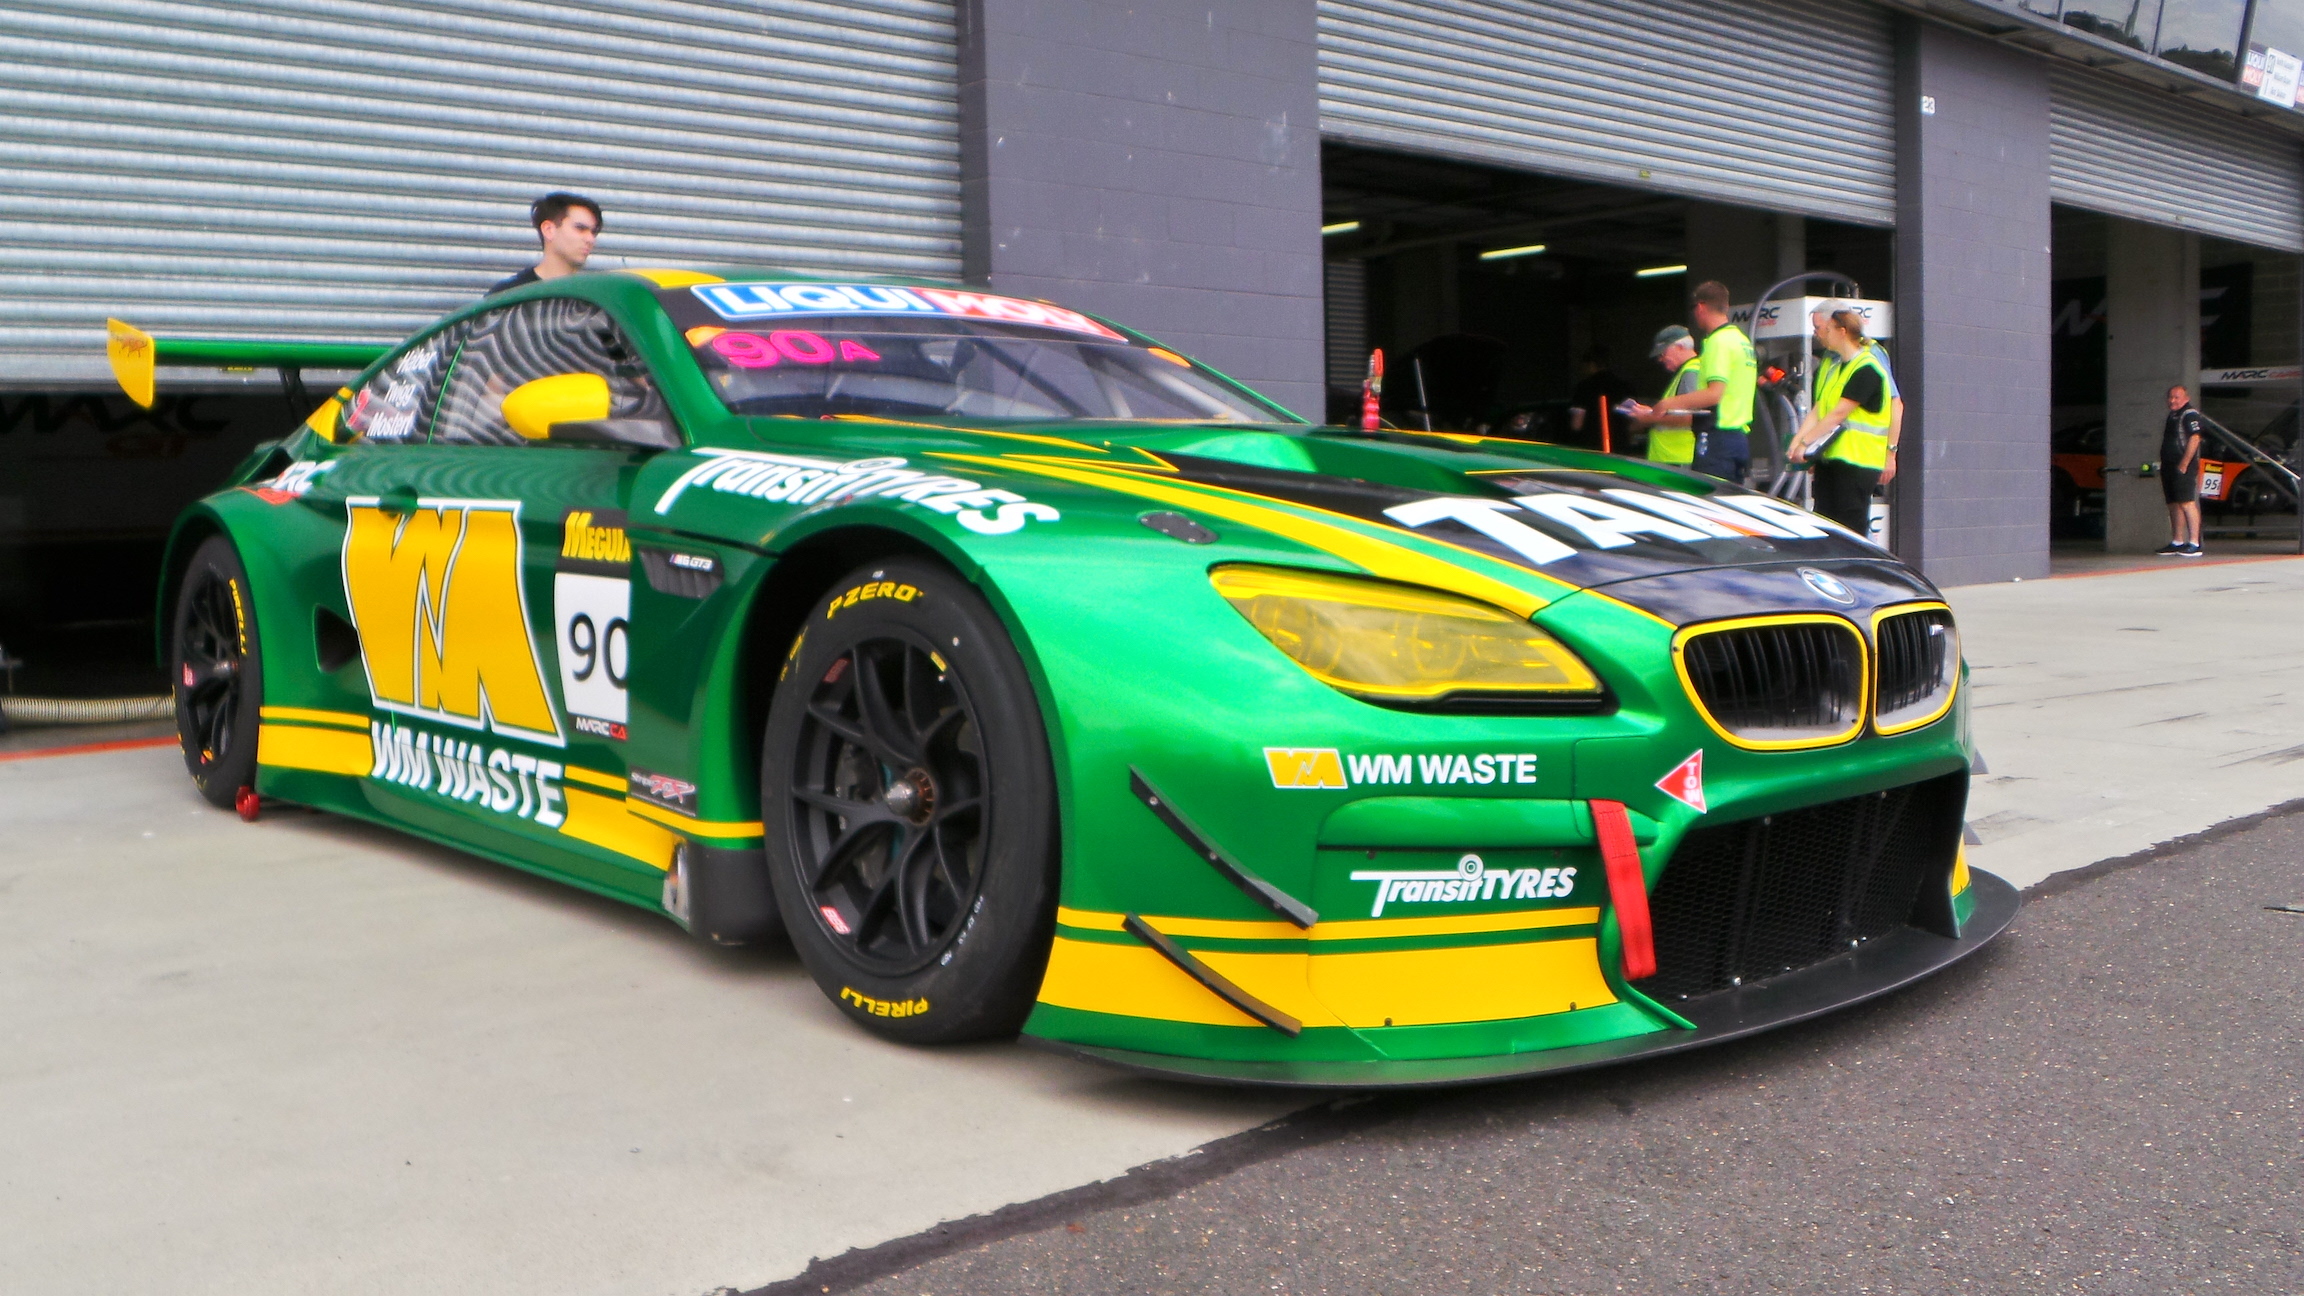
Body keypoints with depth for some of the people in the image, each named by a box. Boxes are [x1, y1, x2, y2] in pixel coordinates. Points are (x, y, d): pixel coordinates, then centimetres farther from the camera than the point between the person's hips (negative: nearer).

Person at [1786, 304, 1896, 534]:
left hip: (1857, 461, -8)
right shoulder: (1832, 366, 17)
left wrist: (1805, 442, -18)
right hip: (1829, 460, 8)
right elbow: (1817, 411, 9)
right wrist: (1796, 441, -5)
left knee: (1851, 532, -6)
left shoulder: (1866, 369, -11)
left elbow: (1837, 415, -17)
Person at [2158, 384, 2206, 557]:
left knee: (2187, 503, -13)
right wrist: (2164, 465, 16)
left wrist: (2184, 464, -21)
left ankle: (2194, 544, -16)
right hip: (2169, 465, 10)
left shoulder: (2190, 415, -8)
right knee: (2174, 504, 10)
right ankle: (2177, 542, 14)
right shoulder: (2172, 416, 22)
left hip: (2183, 467, -10)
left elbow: (2194, 439, -17)